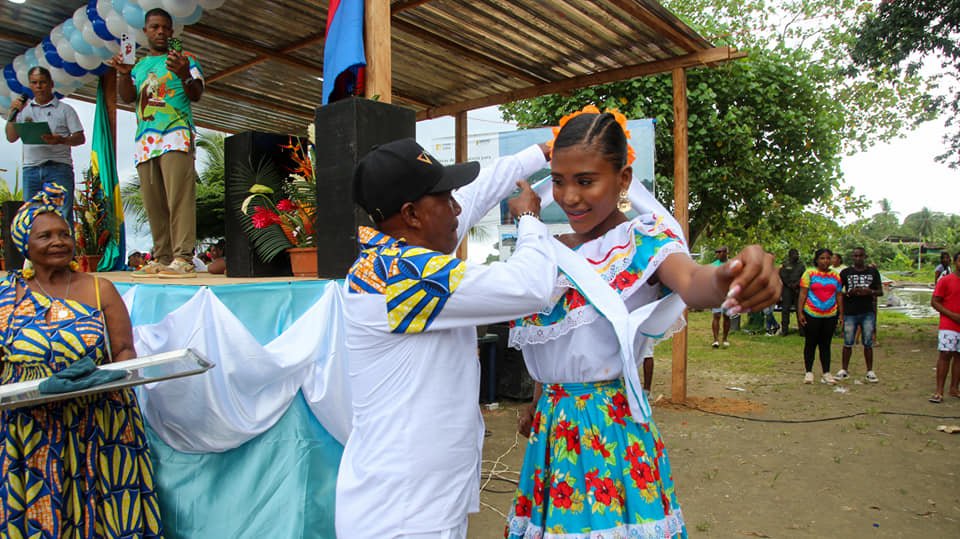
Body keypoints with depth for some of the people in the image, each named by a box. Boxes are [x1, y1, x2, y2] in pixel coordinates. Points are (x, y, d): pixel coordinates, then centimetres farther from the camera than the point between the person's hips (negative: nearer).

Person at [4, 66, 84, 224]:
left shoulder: (64, 109, 10)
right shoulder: (24, 110, 20)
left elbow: (80, 138, 3)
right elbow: (11, 138, 16)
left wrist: (61, 140, -17)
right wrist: (13, 115, 2)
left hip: (58, 168, -4)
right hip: (31, 169, 4)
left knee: (63, 215, -11)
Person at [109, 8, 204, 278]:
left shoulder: (185, 59, 13)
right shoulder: (138, 65, 25)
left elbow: (196, 95, 1)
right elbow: (127, 98, 16)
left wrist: (184, 75, -19)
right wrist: (123, 73, -2)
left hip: (176, 136, -5)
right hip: (145, 140, 5)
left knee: (179, 197, -16)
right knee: (153, 203, 1)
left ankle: (183, 258, -22)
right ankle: (163, 258, 4)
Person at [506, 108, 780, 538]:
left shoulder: (643, 240, -12)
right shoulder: (556, 252, 7)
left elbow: (690, 282, -33)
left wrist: (724, 279, -55)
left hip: (612, 420, -6)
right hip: (552, 422, 6)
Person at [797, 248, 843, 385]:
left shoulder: (835, 276, 10)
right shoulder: (809, 273, -2)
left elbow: (839, 296, 12)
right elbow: (803, 294, -5)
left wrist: (841, 314, 7)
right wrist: (800, 312, -11)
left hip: (830, 316, 3)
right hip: (811, 315, -3)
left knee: (826, 344, 9)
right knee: (810, 344, 4)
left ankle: (826, 373, 14)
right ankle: (808, 372, 11)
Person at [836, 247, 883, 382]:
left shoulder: (873, 272, 7)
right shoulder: (846, 272, 3)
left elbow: (880, 291, 9)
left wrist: (870, 291, -12)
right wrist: (849, 293, -15)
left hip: (868, 313, 1)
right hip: (850, 313, -1)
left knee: (868, 343, 5)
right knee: (848, 343, 4)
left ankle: (870, 372, 14)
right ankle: (844, 370, 13)